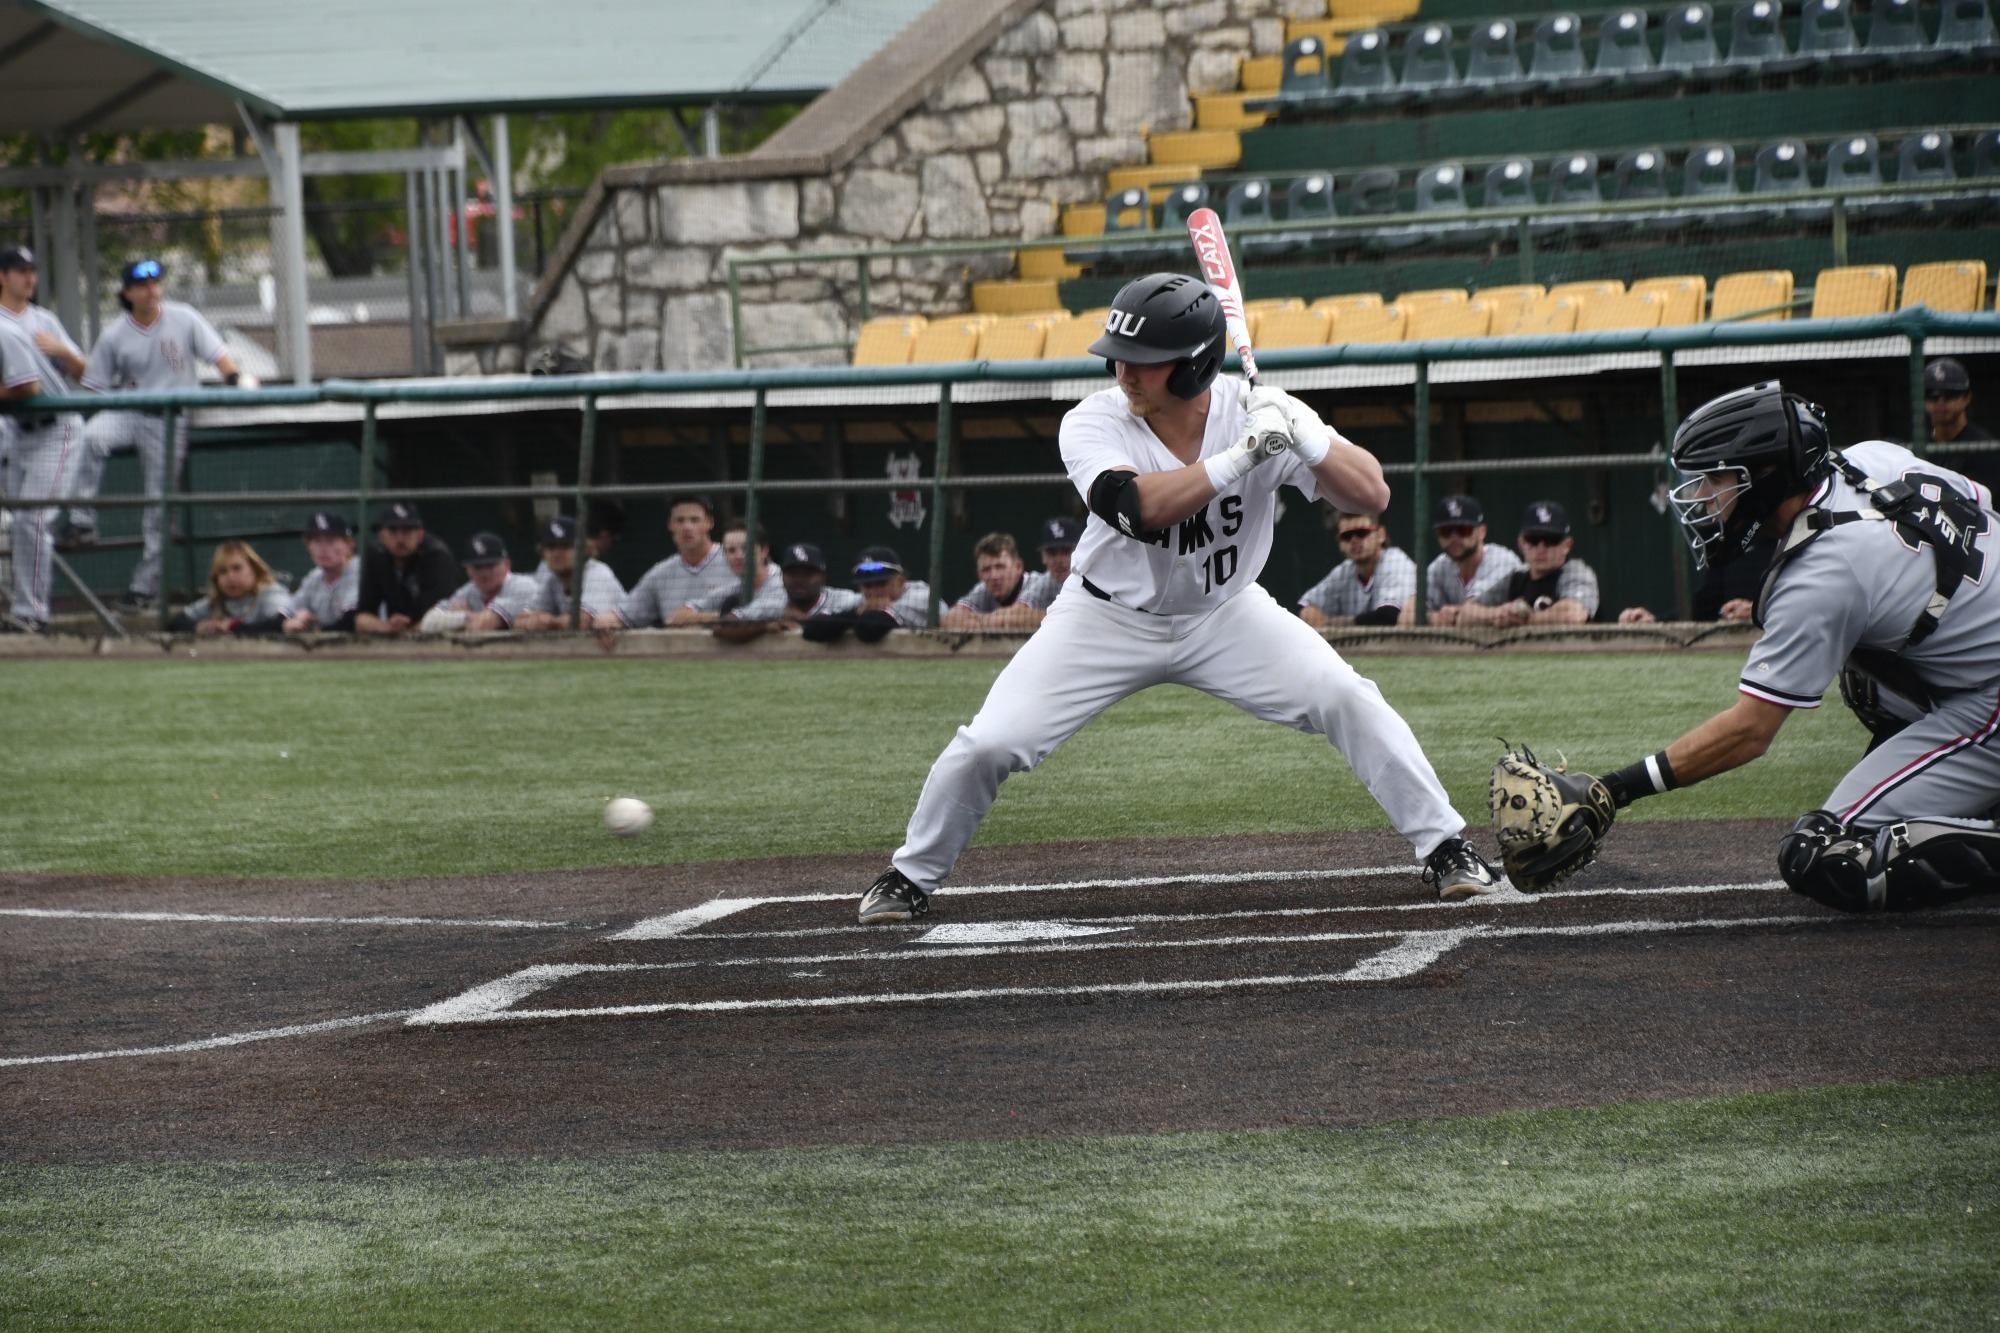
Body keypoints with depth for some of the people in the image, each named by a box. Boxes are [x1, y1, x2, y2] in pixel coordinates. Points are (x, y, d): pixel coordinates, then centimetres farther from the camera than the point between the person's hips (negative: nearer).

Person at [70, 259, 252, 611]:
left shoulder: (184, 319, 1)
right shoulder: (115, 337, 2)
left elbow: (216, 353, -1)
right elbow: (95, 387, 6)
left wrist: (235, 379, -19)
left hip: (172, 420, -1)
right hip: (127, 411, 1)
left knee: (159, 503, 0)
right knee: (92, 437, -33)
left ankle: (145, 585, 9)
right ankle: (82, 520, -27)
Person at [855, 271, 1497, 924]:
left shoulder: (1255, 412, -19)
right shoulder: (1092, 423, -22)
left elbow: (1371, 496, -24)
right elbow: (1142, 507, -41)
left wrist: (1306, 437, -40)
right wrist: (1242, 456, -46)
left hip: (1224, 614, 1)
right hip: (1108, 618, -1)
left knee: (1347, 698, -15)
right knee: (990, 743, -11)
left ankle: (1444, 847, 0)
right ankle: (910, 876, 13)